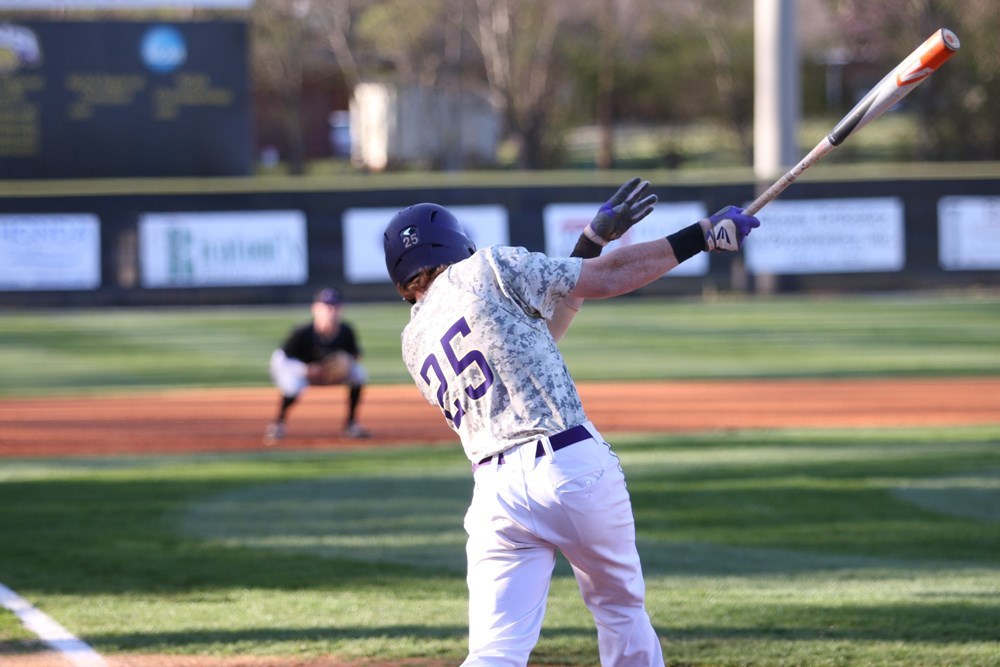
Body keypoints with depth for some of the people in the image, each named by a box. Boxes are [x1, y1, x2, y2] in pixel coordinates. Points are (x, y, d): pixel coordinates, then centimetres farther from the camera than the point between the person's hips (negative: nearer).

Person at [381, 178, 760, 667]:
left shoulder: (414, 345, 20)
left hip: (496, 493, 3)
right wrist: (702, 235, 7)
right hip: (570, 463, -3)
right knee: (621, 610, 19)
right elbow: (607, 280, 0)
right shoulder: (486, 269, 4)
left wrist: (592, 240, 24)